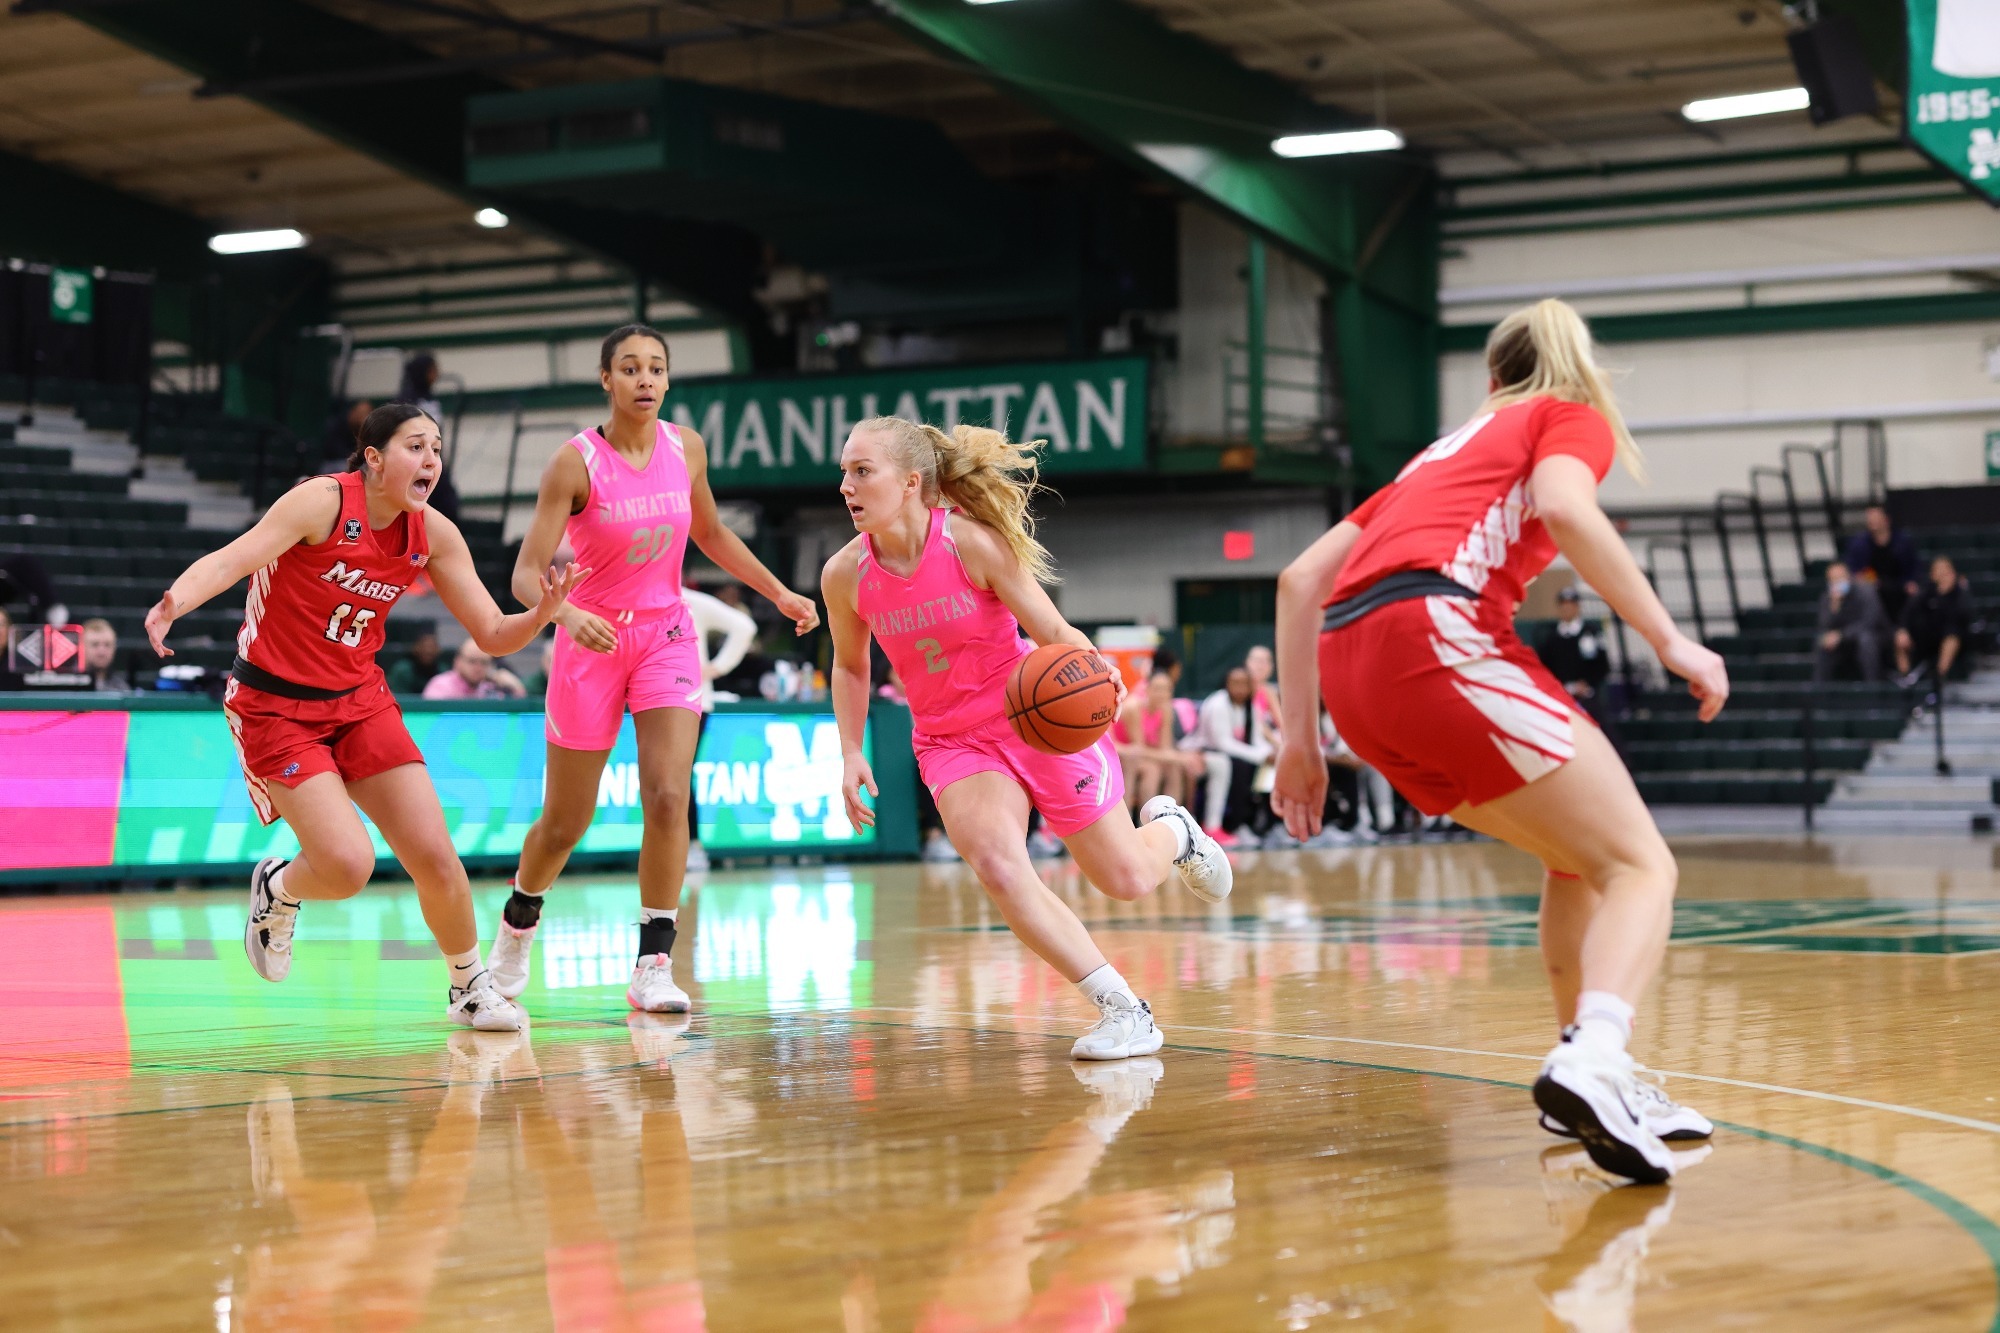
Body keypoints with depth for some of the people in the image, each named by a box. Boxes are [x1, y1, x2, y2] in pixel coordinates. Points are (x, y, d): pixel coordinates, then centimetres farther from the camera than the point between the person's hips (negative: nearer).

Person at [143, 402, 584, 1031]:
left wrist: (542, 614, -20)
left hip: (359, 700, 5)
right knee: (349, 865, -19)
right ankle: (278, 889, 17)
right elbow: (233, 559, -31)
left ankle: (471, 988, 22)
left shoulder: (434, 535, -3)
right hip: (274, 706, -5)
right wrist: (175, 600, -51)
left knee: (435, 856, -3)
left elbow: (493, 635, 1)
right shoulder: (324, 501, -20)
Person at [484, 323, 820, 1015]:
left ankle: (654, 964, -7)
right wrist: (568, 614, -39)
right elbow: (527, 574, -20)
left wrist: (779, 593, 12)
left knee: (668, 796, -14)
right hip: (592, 640, -3)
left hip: (666, 633, 3)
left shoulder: (686, 448, -3)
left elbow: (710, 533, 16)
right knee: (566, 821, 7)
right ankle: (518, 921, 37)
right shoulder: (575, 462, -17)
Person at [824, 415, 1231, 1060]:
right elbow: (850, 666, 9)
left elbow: (1054, 631, -16)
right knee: (996, 863, -27)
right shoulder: (845, 575, -11)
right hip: (952, 741, 2)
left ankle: (1169, 829, 43)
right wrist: (851, 754, -1)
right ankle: (1122, 1007, -17)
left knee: (1126, 878, 4)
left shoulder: (972, 542, -21)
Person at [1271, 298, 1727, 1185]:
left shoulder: (1447, 451, 34)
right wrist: (1671, 641, -6)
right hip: (1438, 631, -7)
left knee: (1582, 855, 22)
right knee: (1642, 866, -5)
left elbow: (1300, 579, 26)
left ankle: (1586, 1079, 19)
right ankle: (1592, 1059, -32)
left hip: (1351, 671, 7)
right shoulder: (1574, 418, 17)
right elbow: (1565, 509, -9)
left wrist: (1301, 738, 25)